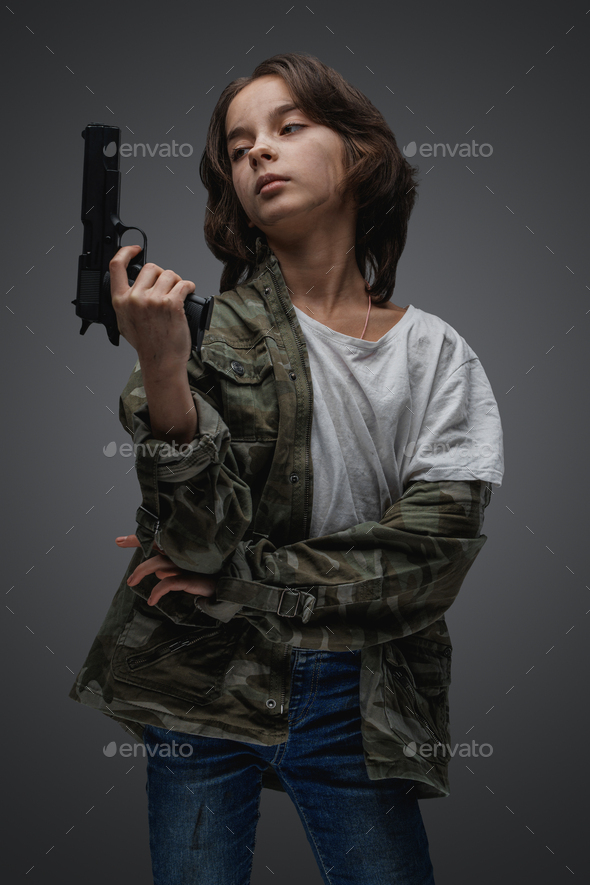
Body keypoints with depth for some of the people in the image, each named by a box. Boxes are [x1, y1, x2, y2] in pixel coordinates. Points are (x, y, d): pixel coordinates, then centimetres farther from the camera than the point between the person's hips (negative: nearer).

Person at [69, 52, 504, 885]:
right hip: (204, 685, -1)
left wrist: (236, 581, -12)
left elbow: (432, 557, -9)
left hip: (355, 702, 2)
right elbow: (203, 543, -15)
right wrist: (162, 372, -29)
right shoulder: (220, 324, -4)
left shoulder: (438, 355, 1)